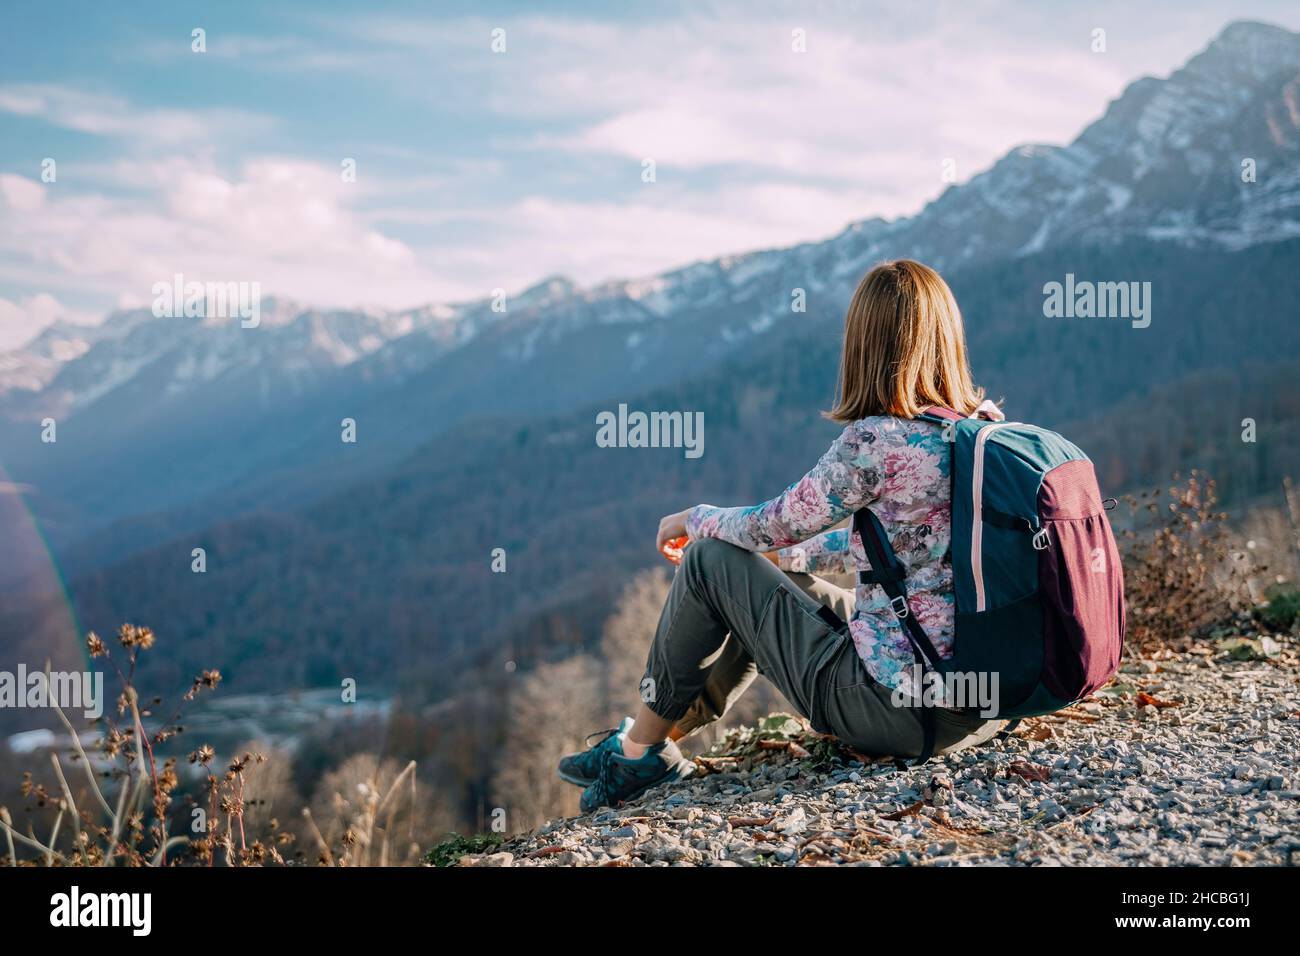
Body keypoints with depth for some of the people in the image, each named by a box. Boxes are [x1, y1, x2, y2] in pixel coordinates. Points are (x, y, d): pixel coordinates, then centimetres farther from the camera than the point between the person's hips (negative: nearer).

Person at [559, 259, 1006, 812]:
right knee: (769, 576, 24)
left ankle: (640, 749, 21)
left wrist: (691, 519, 15)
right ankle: (661, 737, 34)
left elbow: (776, 526, -6)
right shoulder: (989, 424, 4)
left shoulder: (875, 441, -19)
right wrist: (788, 556, 27)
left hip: (895, 704, -8)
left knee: (711, 559, 5)